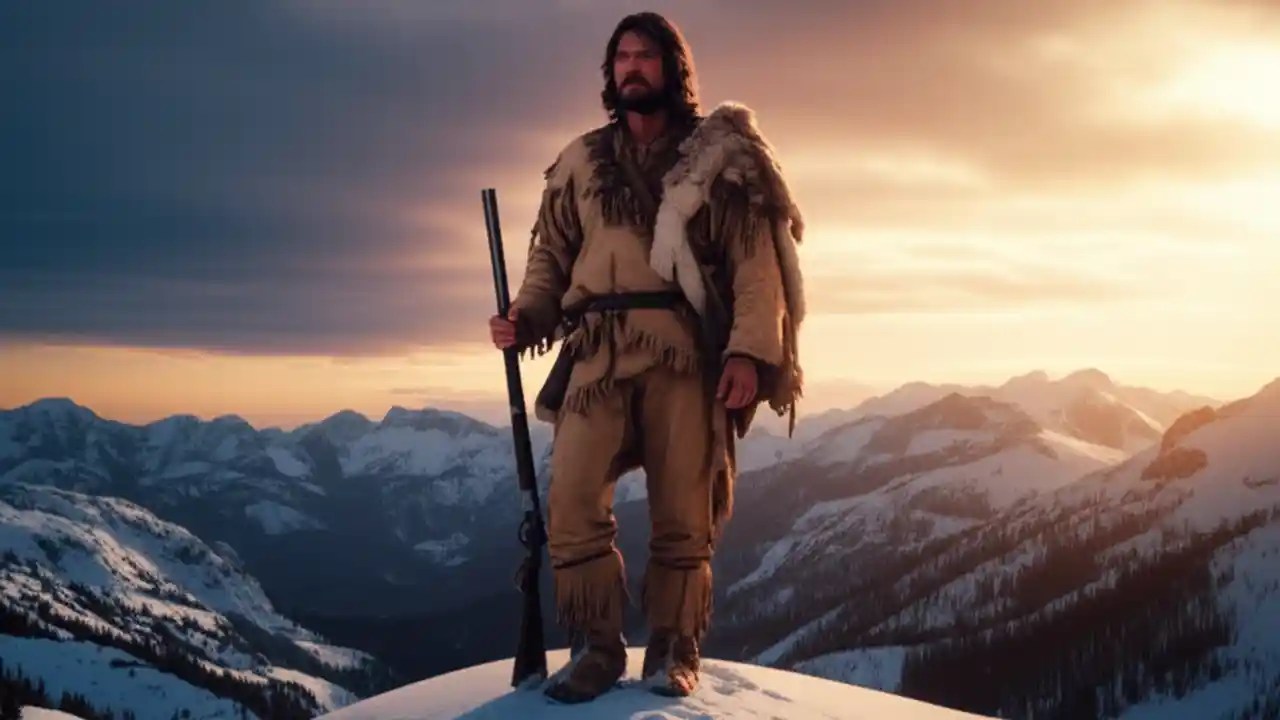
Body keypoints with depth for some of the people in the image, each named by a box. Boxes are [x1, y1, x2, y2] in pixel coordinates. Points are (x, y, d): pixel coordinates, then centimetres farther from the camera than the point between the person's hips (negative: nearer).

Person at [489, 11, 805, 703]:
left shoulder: (719, 154, 8)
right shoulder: (580, 163, 18)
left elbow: (756, 261, 1)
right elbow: (551, 257, 18)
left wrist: (750, 350, -11)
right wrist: (524, 318, -1)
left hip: (687, 349, -2)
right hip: (598, 352, 2)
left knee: (682, 510, 0)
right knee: (571, 504, -9)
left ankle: (673, 647, 15)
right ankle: (598, 646, 4)